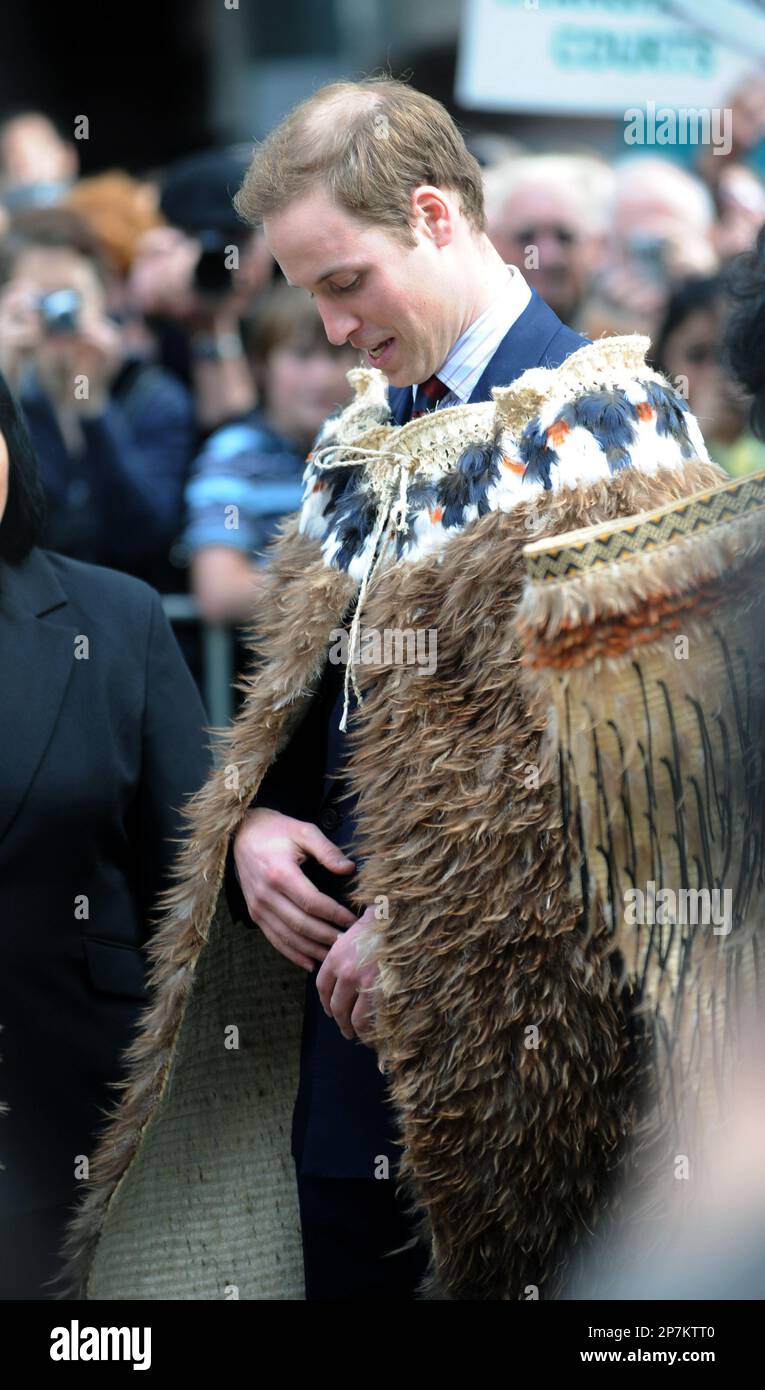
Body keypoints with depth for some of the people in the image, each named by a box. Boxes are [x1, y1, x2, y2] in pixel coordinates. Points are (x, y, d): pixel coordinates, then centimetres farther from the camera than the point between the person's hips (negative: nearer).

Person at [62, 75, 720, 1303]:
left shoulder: (606, 427, -10)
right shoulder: (362, 439, 15)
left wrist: (423, 922, -16)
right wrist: (252, 825, 1)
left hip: (504, 1010, -7)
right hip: (346, 984, 7)